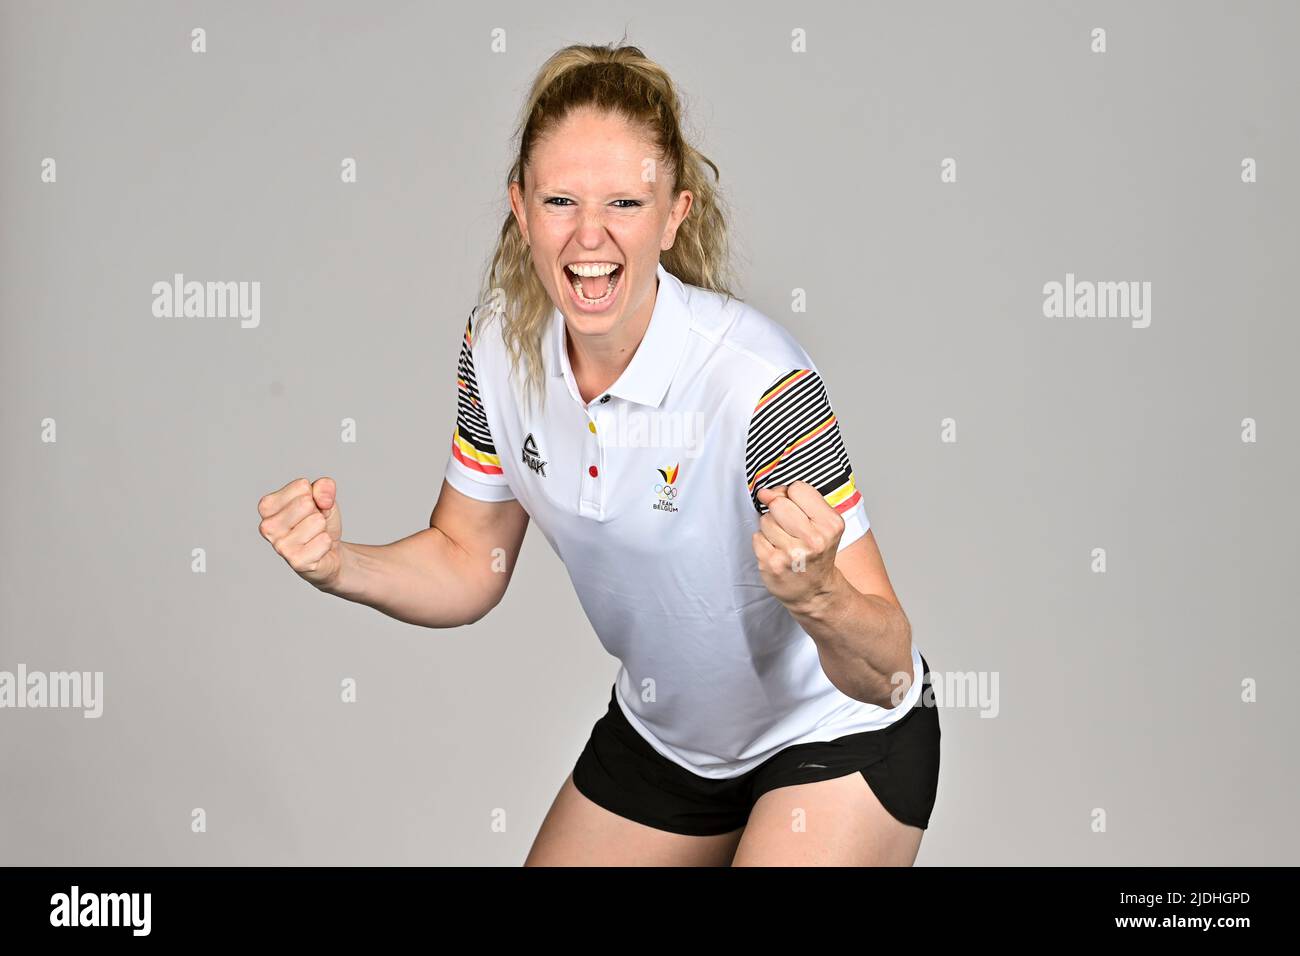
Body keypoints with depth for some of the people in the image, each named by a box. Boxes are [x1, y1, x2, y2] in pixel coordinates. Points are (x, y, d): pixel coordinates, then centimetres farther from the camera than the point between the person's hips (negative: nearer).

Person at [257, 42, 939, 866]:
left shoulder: (760, 382, -32)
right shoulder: (501, 343, -15)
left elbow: (884, 674, -29)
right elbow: (469, 565, -1)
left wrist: (816, 595, -50)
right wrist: (342, 564, -20)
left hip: (839, 737, -5)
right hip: (661, 732, 6)